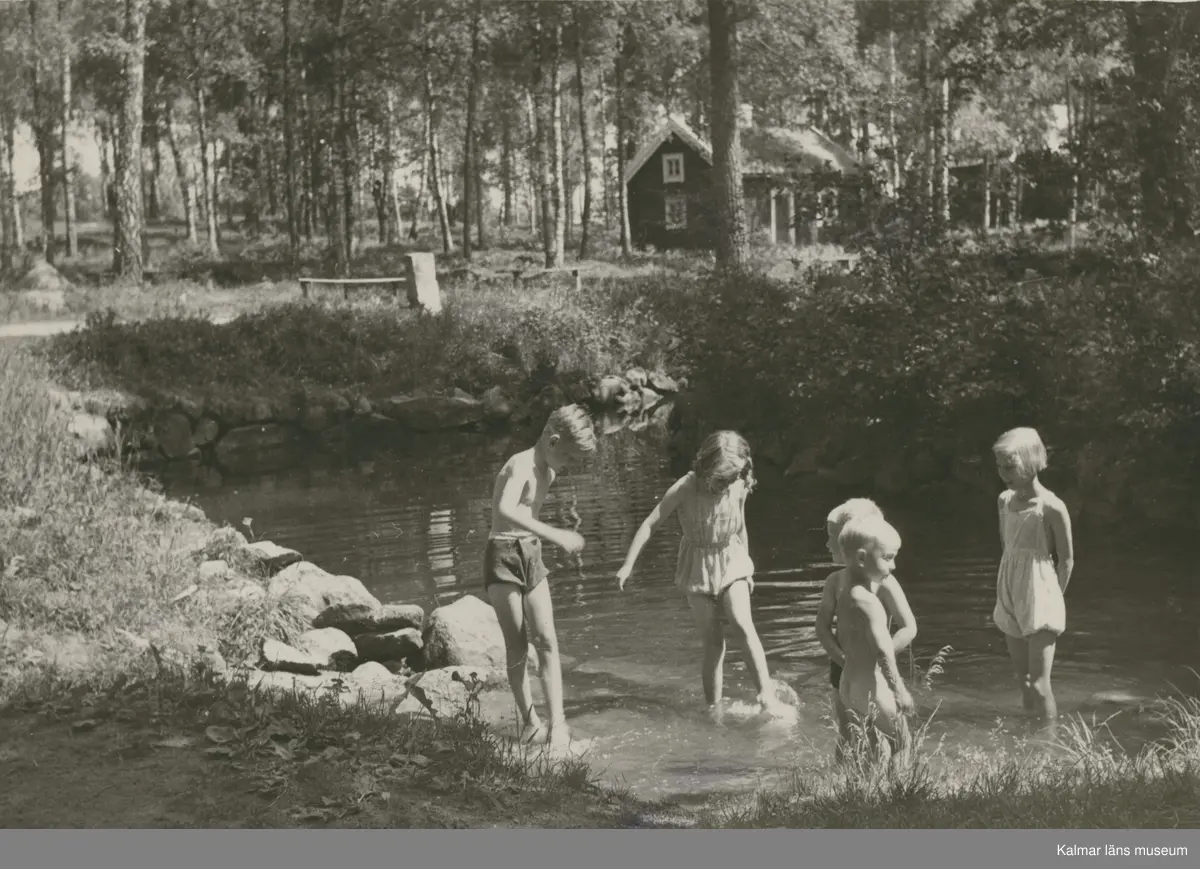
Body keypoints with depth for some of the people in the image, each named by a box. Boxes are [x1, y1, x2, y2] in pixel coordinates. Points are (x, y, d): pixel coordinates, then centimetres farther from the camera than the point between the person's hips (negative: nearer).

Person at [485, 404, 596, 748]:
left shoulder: (548, 472, 10)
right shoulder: (521, 466, -18)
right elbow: (506, 510, -36)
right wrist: (554, 535, -39)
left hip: (532, 556, 8)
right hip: (504, 556, -8)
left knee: (546, 640, -2)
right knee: (517, 647, -4)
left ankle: (557, 722, -3)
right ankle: (529, 723, 5)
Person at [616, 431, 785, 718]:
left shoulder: (739, 487, -11)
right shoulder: (686, 488, -20)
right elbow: (650, 524, -15)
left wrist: (747, 567, 16)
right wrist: (628, 565, -18)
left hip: (732, 563, 1)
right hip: (698, 568, -1)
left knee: (744, 624, -22)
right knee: (713, 643, 0)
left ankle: (767, 695, -23)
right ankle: (714, 709, 12)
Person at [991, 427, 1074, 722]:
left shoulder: (1052, 508, -18)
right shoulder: (1004, 500, 1)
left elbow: (1067, 560, -8)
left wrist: (1052, 597, -1)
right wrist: (1008, 592, 13)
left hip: (1040, 601, -6)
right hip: (1010, 598, 6)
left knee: (1038, 684, -7)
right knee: (1022, 680, 16)